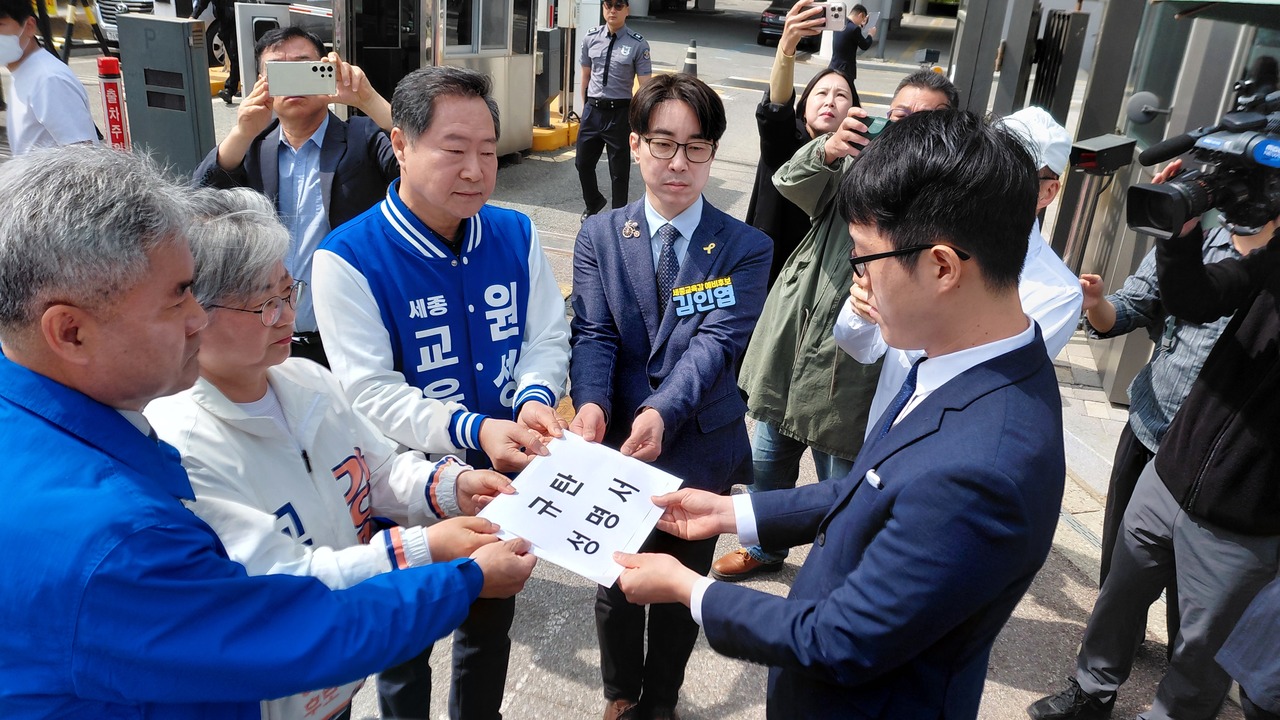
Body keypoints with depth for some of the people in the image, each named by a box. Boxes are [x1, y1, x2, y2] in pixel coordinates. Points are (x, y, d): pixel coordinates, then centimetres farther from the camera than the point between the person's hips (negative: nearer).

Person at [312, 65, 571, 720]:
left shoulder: (515, 235, -4)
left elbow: (548, 337, 1)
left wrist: (535, 397, -21)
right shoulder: (348, 258, -19)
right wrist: (473, 431, -35)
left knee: (491, 620, 26)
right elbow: (371, 393, -23)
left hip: (507, 479, 5)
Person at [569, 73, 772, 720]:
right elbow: (593, 333, -10)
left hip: (700, 453, -1)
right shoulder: (599, 236, -2)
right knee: (616, 585, 19)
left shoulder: (746, 249, -7)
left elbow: (717, 342, -19)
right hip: (618, 447, 1)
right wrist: (592, 404, -30)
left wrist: (663, 411, -35)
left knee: (682, 590, 18)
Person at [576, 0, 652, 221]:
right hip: (592, 109, 4)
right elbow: (585, 74, 11)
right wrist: (585, 106, 13)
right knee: (583, 162, 14)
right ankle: (593, 203, 41)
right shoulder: (591, 37, 1)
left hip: (620, 112, -3)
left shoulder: (638, 44, -9)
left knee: (619, 169, 8)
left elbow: (645, 85, -9)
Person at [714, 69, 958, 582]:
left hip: (852, 374, -5)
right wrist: (826, 152, -33)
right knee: (768, 462, 24)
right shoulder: (853, 161, 3)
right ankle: (766, 549, 49)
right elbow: (791, 183, -14)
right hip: (789, 347, 5)